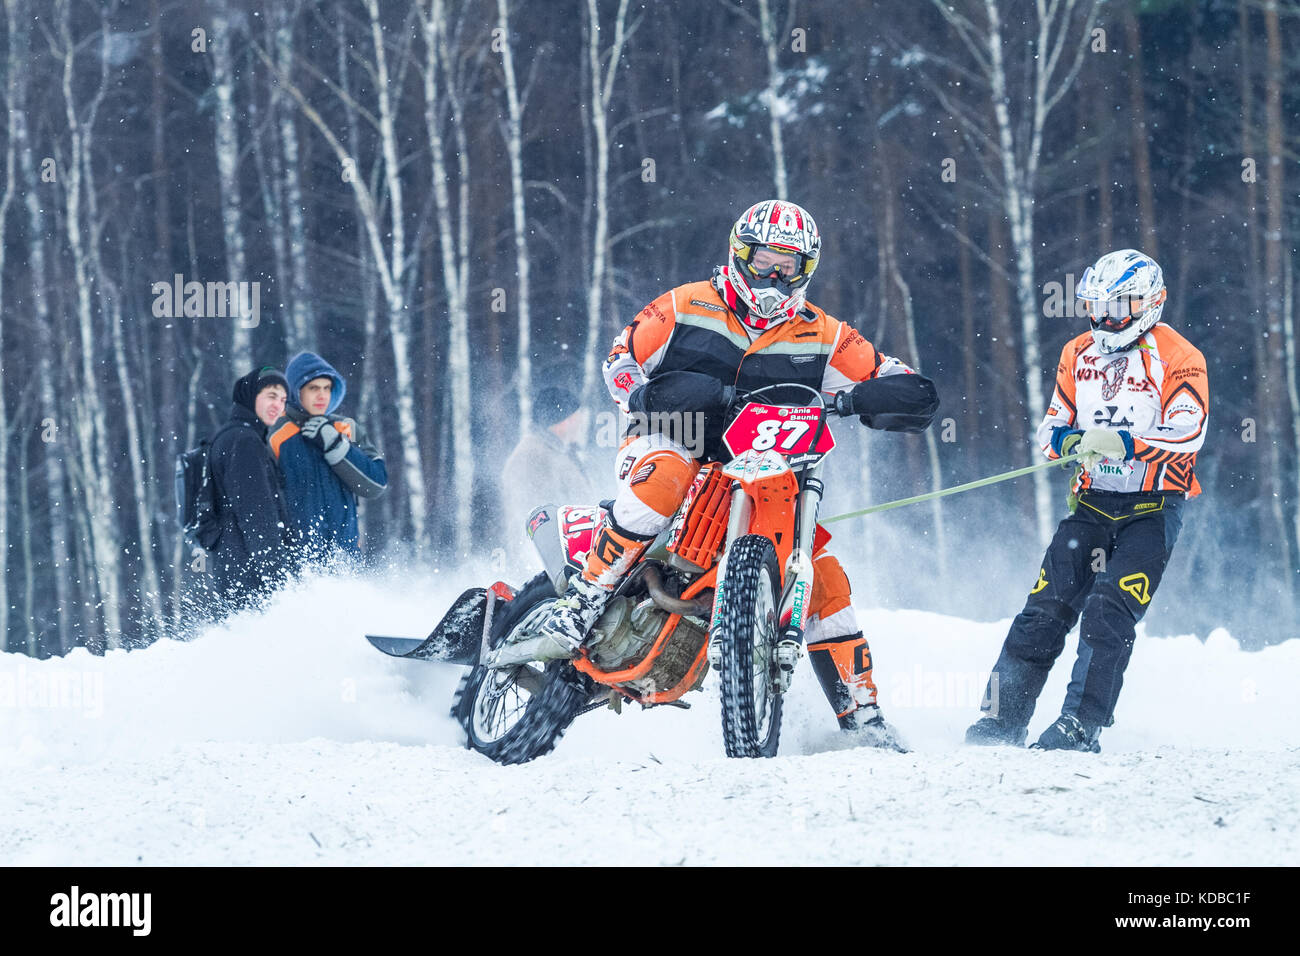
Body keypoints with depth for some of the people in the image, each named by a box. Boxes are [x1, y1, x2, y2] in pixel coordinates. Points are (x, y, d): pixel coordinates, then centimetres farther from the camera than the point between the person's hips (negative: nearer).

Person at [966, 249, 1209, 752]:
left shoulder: (1178, 358, -7)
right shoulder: (1079, 354, 10)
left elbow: (1189, 431, -21)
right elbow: (1051, 428, 10)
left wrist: (1121, 442, -34)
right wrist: (1068, 438, -15)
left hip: (1152, 508, -4)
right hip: (1093, 503, 4)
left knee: (1108, 615, -17)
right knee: (1045, 608, -6)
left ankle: (1081, 726, -15)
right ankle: (1003, 719, -3)